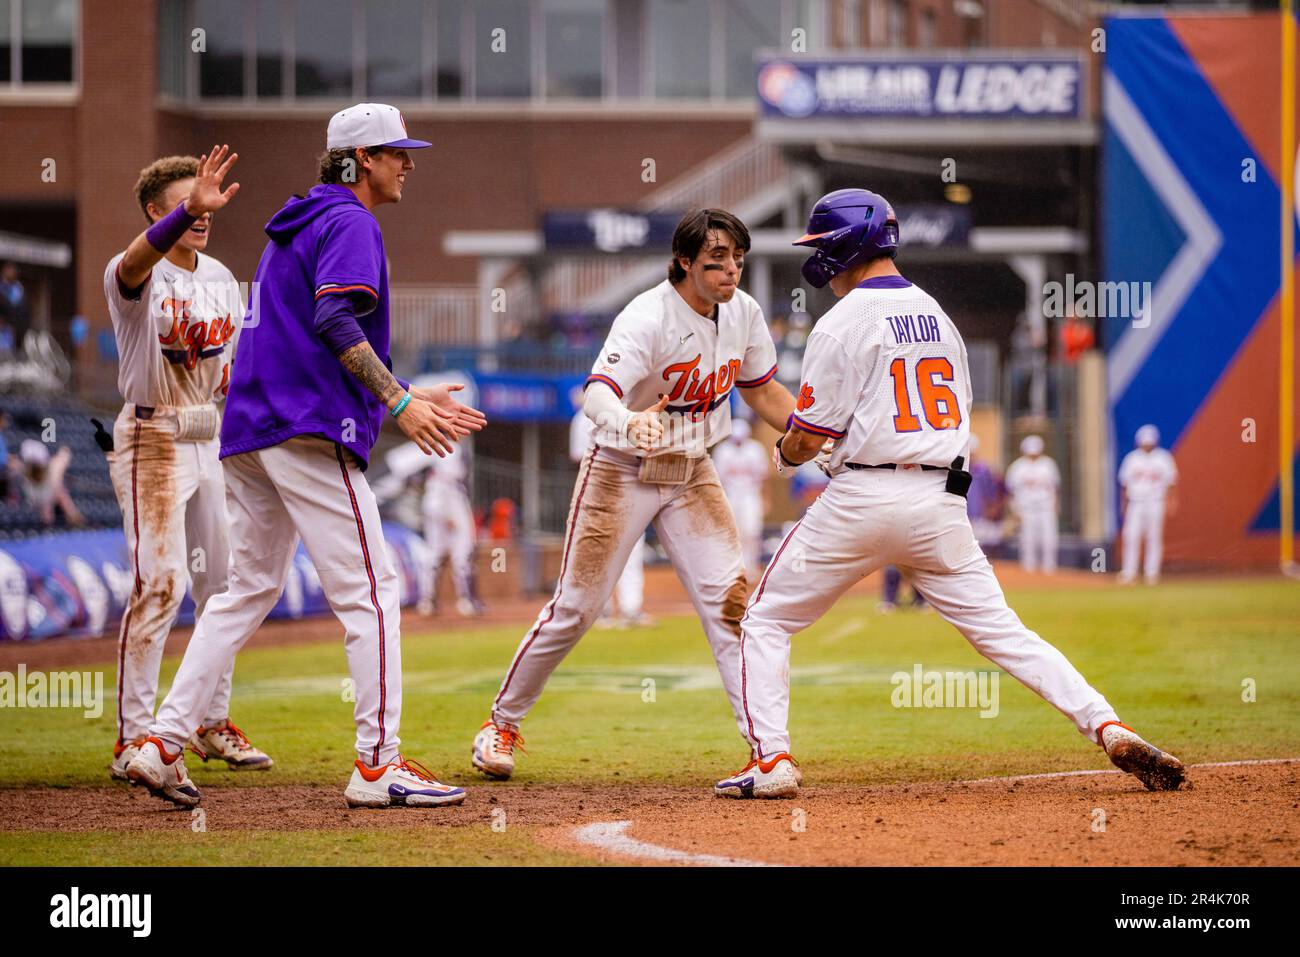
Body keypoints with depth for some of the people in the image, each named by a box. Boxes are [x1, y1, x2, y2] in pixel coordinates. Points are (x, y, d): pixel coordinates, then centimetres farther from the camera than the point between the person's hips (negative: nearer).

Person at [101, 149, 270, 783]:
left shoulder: (221, 278, 11)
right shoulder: (132, 277, -11)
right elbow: (138, 260, -37)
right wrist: (189, 208, -53)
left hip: (213, 439, 7)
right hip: (153, 439, -7)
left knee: (225, 583, 9)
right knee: (160, 582, -15)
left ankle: (212, 721, 22)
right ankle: (134, 737, -13)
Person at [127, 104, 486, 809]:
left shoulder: (294, 229, 25)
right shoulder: (350, 223, -5)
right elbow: (334, 322, -21)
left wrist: (404, 398, 24)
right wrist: (397, 401, -20)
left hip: (248, 434, 10)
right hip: (310, 433, -10)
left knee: (250, 588, 13)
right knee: (369, 591, -7)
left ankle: (163, 744, 7)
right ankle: (377, 765, -10)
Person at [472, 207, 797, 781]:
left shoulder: (743, 313, -3)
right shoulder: (648, 318, -25)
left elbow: (761, 390, 13)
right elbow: (597, 394, -39)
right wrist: (627, 423, -61)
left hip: (693, 474, 5)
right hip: (621, 471, -5)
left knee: (729, 599, -8)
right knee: (575, 608, 0)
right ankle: (502, 723, 19)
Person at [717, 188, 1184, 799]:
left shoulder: (844, 323, -7)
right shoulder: (936, 315, 14)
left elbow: (809, 437, -8)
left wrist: (784, 452, 16)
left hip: (863, 497, -6)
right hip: (942, 498, 6)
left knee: (765, 619, 9)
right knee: (1001, 631, 6)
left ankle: (770, 759, -1)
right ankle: (1109, 729, -9)